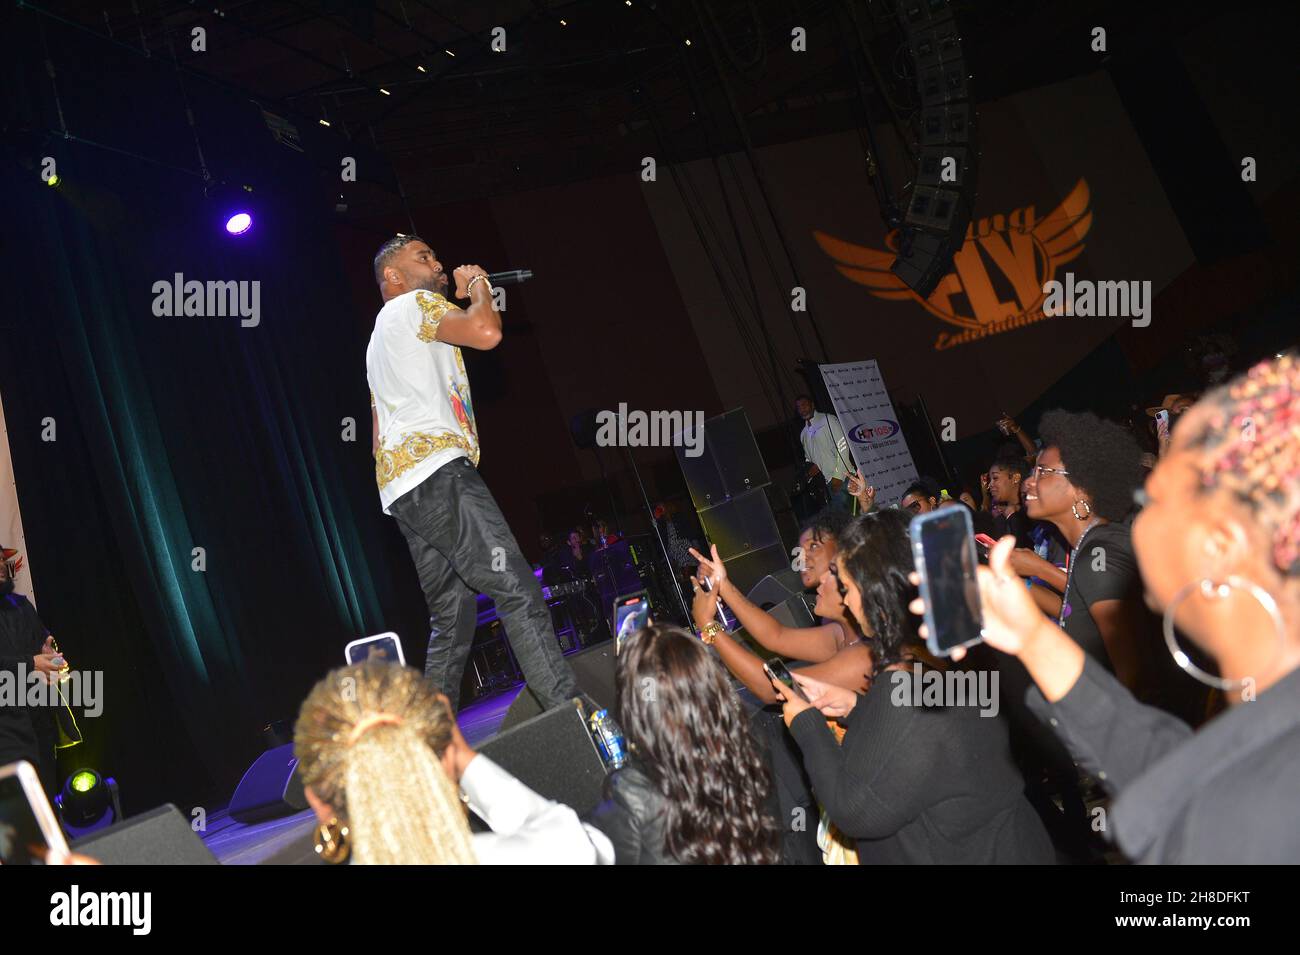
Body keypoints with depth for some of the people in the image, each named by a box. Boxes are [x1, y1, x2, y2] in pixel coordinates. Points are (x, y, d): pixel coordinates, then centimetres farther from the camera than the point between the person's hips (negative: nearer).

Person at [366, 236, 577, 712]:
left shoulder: (380, 338, 33)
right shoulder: (413, 304, 4)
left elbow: (378, 427, 31)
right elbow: (486, 332, -13)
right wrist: (478, 285, 6)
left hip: (400, 489, 10)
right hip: (436, 470, -10)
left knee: (452, 620, 9)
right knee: (517, 588, -18)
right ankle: (569, 712, -25)